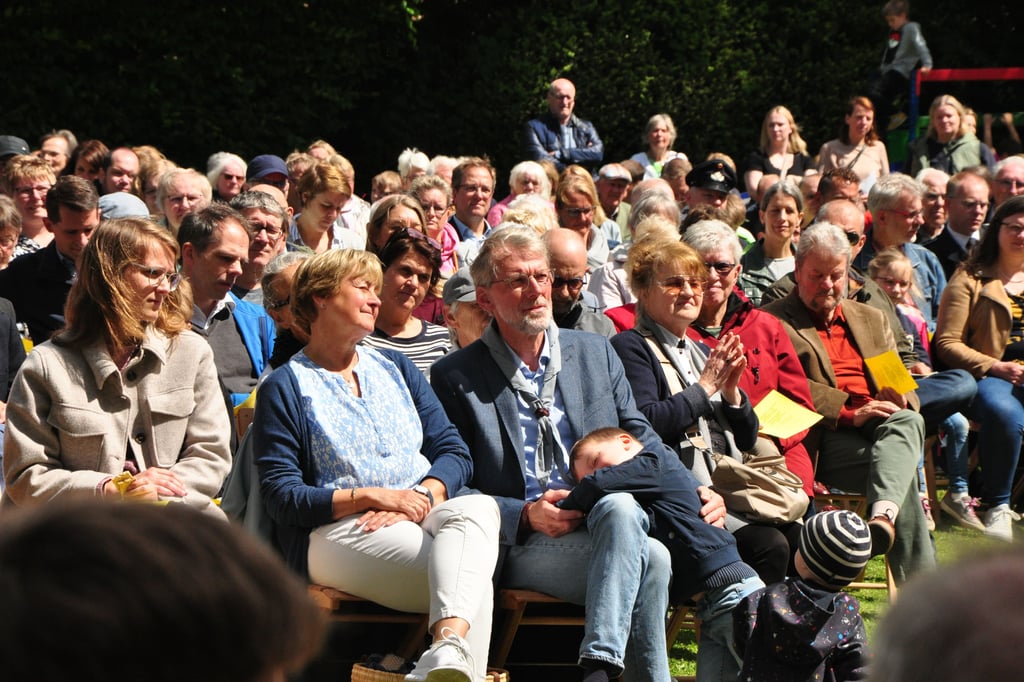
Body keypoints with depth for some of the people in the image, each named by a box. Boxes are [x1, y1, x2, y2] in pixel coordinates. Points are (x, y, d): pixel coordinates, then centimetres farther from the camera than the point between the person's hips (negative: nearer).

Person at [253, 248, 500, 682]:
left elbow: (454, 452, 14)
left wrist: (420, 496, -8)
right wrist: (371, 496, -13)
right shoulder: (285, 387, 9)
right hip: (335, 530, -4)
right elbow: (281, 496, -2)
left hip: (424, 515, 4)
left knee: (479, 508, -36)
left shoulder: (395, 369, 25)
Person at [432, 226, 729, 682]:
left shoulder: (595, 353, 18)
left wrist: (694, 492, 0)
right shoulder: (456, 378, 5)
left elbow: (642, 441, 19)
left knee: (618, 505, -35)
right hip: (522, 545, -4)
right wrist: (525, 516, -14)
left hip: (610, 520, 4)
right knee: (649, 559, -32)